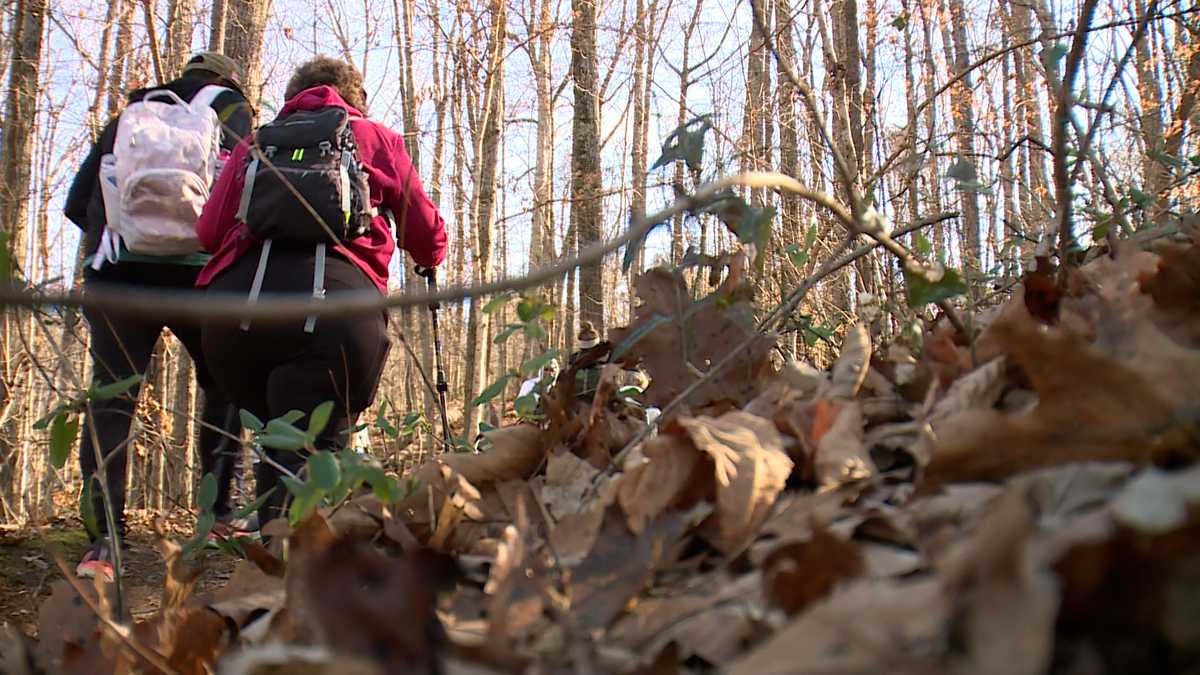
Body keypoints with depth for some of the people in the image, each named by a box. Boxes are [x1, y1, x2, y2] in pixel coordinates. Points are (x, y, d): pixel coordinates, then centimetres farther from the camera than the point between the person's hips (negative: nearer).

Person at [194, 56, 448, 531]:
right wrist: (430, 258, 52)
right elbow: (427, 237, 28)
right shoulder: (377, 139, 24)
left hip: (234, 304, 3)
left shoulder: (254, 145, 28)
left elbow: (208, 232, 19)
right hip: (339, 304, -3)